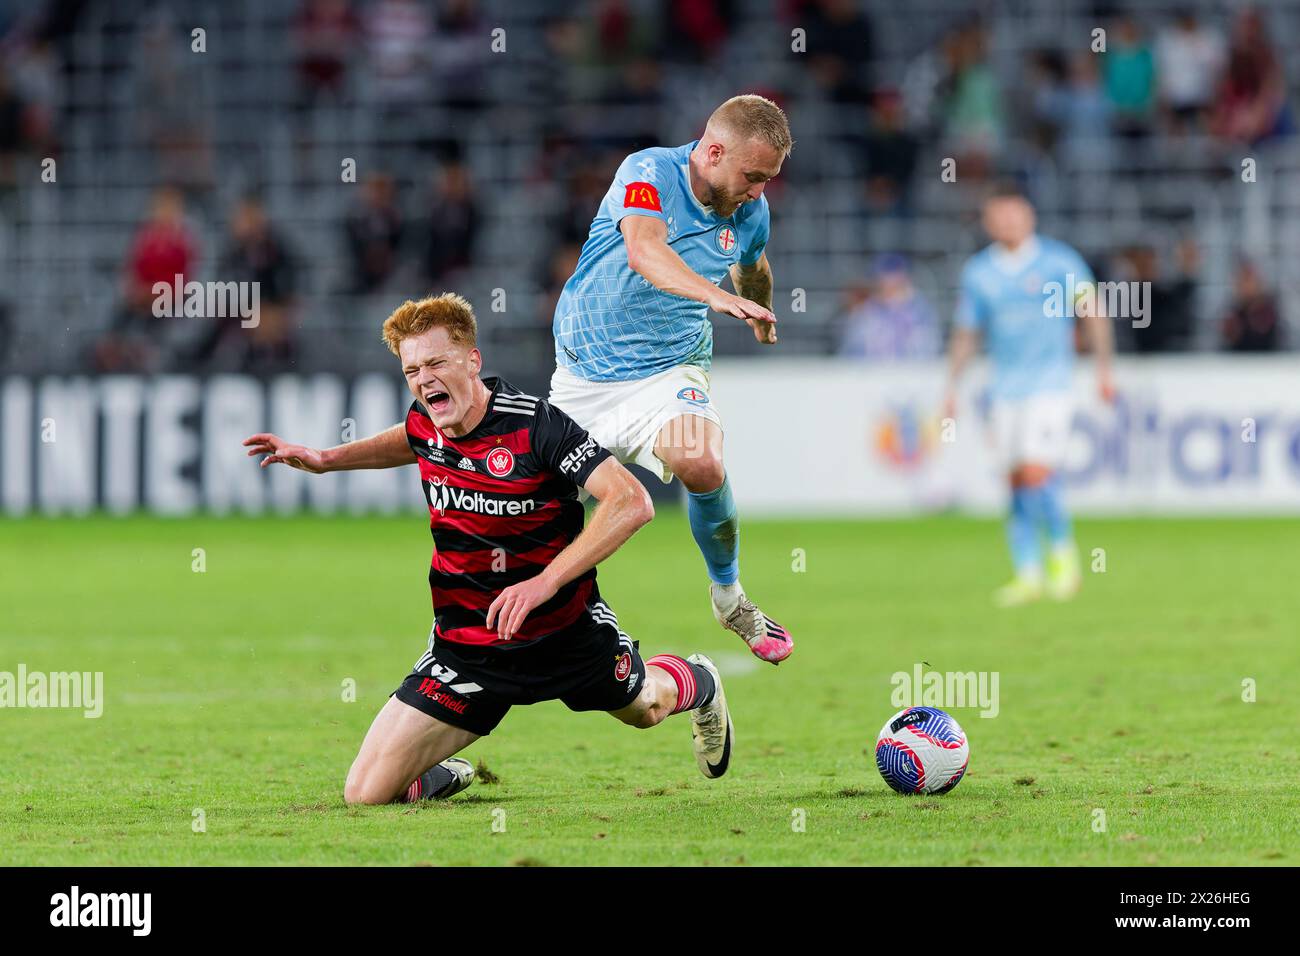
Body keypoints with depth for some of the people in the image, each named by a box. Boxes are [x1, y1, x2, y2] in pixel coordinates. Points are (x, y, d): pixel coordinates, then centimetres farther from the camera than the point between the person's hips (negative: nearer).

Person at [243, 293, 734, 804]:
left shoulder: (534, 423, -25)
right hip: (467, 642, 3)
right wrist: (326, 459, 12)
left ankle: (695, 683, 65)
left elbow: (632, 502, -33)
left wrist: (545, 581, -40)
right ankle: (437, 778, 26)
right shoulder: (424, 421, -7)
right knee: (367, 793, -10)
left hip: (565, 625, -3)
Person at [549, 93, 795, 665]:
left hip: (668, 369, 1)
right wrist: (718, 296, -55)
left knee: (702, 467, -28)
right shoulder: (650, 172, -19)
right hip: (584, 370, -1)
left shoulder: (751, 214, -3)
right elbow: (644, 251, -39)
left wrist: (761, 316, 42)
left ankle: (729, 597, -7)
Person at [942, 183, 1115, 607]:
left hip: (1050, 381, -4)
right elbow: (965, 333, 15)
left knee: (1037, 473, -16)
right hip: (1005, 388, 4)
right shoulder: (978, 271, 7)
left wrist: (1103, 367, -4)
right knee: (1015, 481, 2)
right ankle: (1027, 575, 8)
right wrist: (951, 387, 10)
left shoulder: (1059, 261, -3)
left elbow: (1093, 313, 2)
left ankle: (1063, 552, 5)